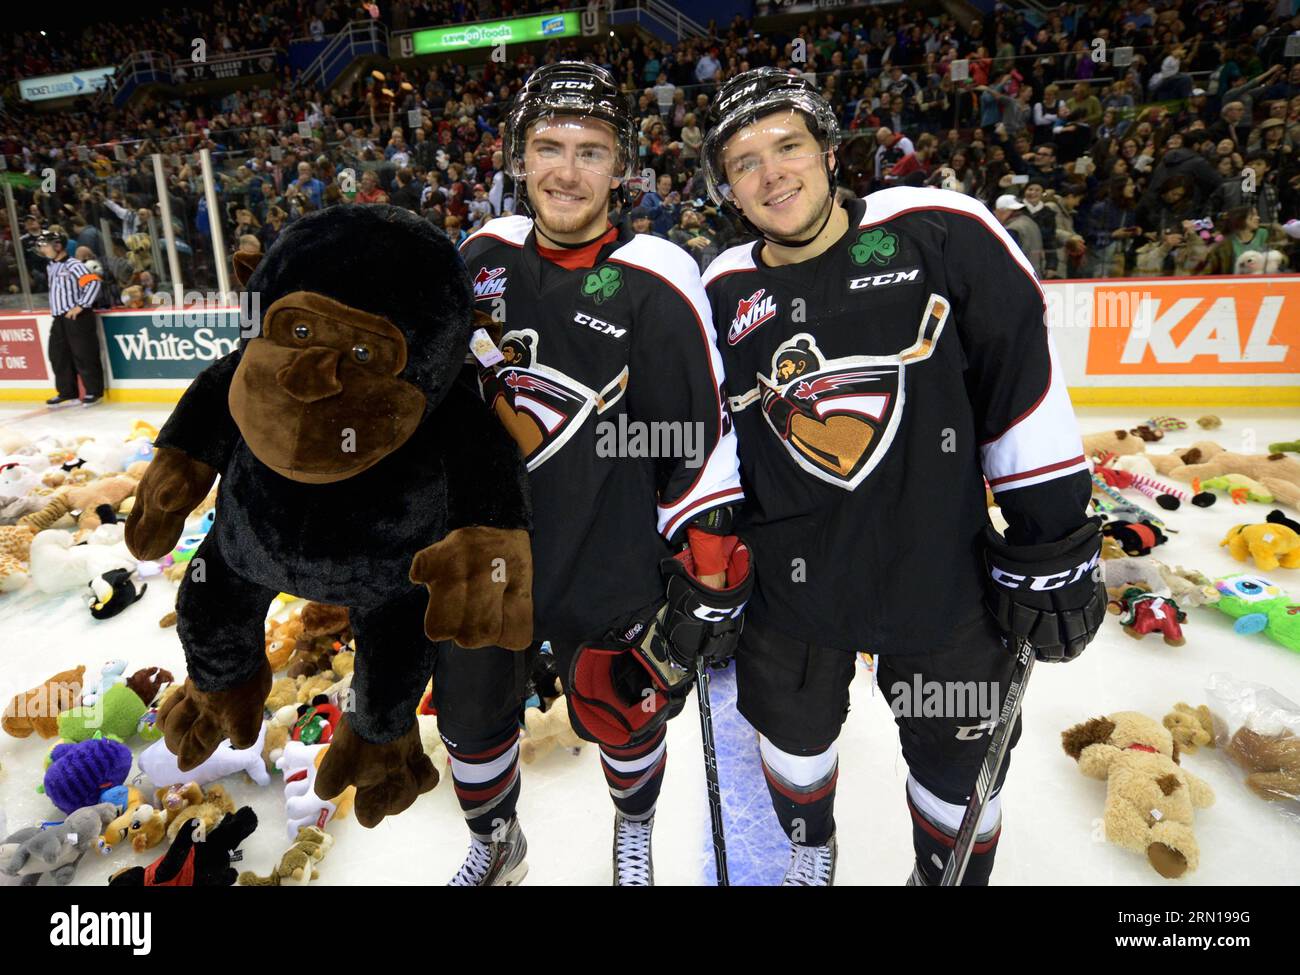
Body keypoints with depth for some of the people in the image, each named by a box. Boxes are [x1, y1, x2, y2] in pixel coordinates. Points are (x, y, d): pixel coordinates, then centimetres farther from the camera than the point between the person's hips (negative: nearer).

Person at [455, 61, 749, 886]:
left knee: (621, 718, 16)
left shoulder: (654, 284, -17)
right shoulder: (486, 256, -1)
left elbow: (704, 446, -15)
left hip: (604, 576, -4)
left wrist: (711, 581, -13)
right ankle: (495, 844, 52)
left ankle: (635, 829, 52)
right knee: (472, 716, 20)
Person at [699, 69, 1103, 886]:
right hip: (788, 580, 3)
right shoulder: (724, 293, -2)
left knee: (959, 773, 18)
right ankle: (811, 852, 57)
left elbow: (1028, 388, -8)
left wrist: (1052, 548, -7)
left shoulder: (939, 231, -11)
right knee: (795, 736, 24)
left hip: (943, 578, -2)